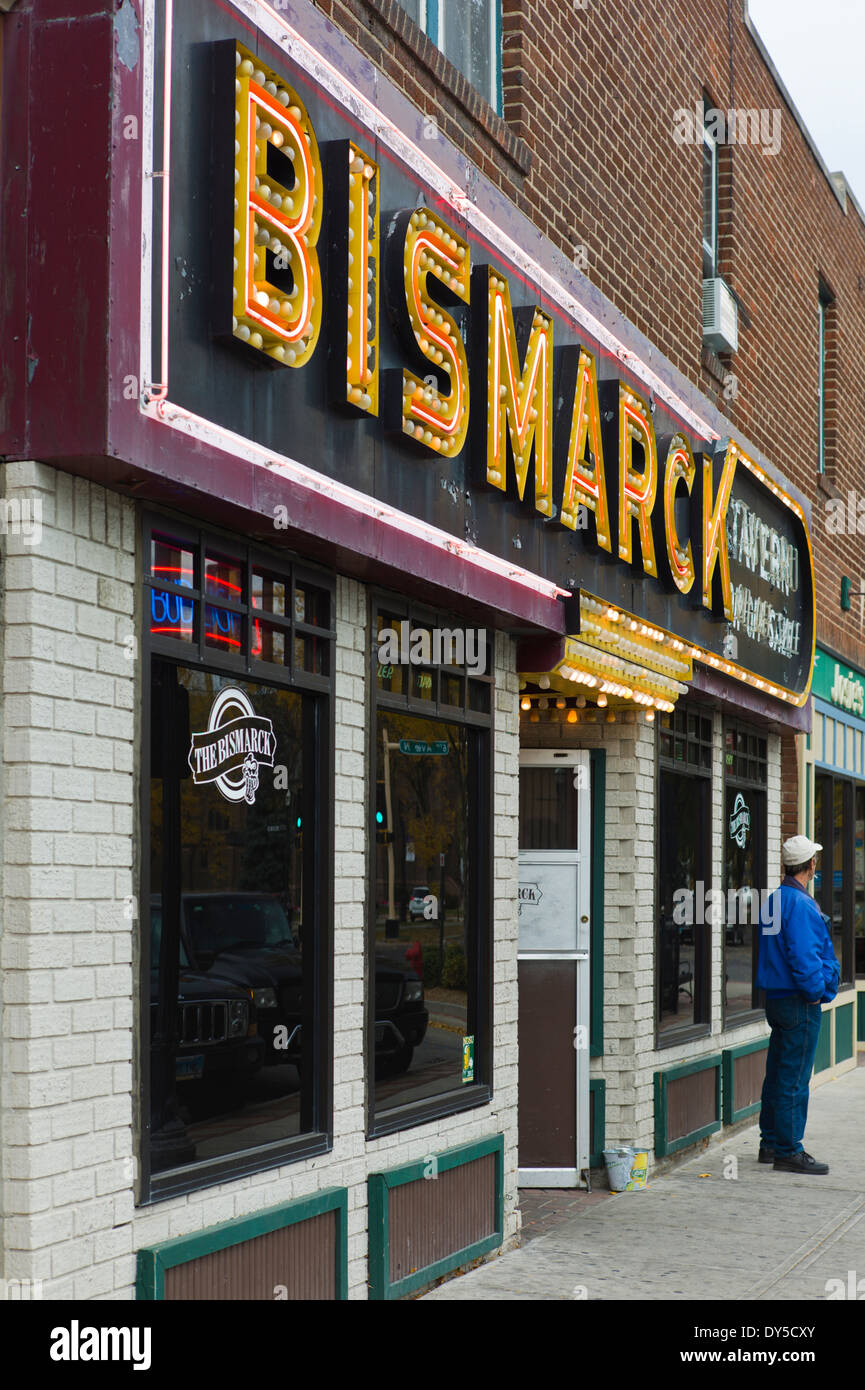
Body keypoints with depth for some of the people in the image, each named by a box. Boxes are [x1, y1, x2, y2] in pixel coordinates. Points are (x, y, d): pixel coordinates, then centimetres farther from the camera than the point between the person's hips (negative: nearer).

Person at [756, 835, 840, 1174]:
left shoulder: (773, 900, 12)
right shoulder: (799, 904, -18)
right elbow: (803, 956, -23)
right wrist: (817, 990, -10)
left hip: (775, 998, 10)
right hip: (799, 1003, -10)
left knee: (777, 1073, 16)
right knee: (794, 1079, -5)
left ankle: (771, 1143, 23)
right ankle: (788, 1152, -2)